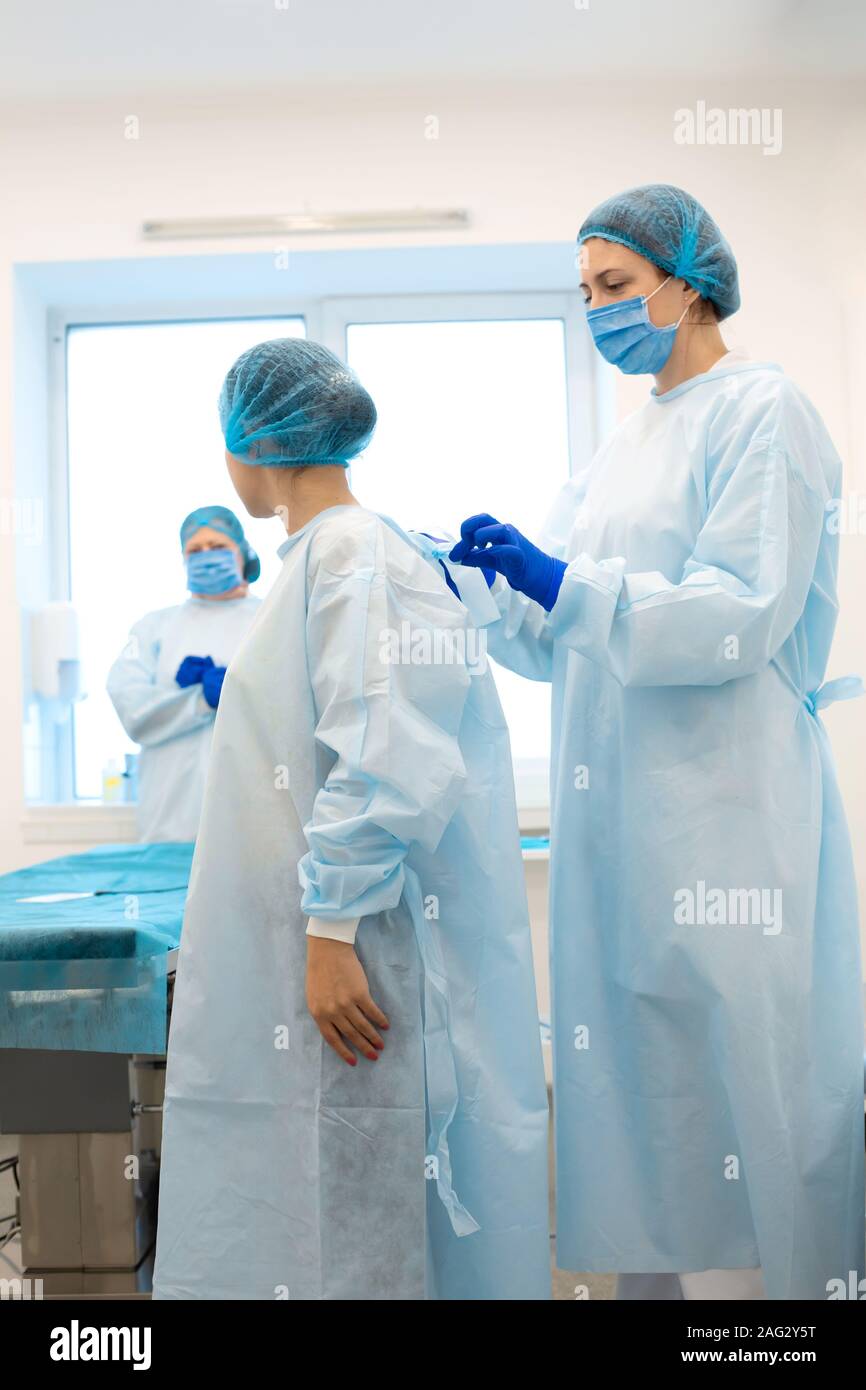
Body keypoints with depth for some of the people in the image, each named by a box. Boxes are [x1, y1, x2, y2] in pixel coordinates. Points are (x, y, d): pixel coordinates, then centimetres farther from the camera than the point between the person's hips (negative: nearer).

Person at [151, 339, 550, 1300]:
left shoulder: (357, 556, -15)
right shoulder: (317, 556, 15)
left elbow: (383, 762, -23)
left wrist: (332, 932, -22)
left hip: (351, 964, -9)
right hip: (289, 961, 9)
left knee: (363, 1201, 4)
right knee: (297, 1193, 17)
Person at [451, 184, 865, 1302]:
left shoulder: (759, 411, -3)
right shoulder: (620, 450, 18)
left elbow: (743, 618, -15)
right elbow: (564, 646, 18)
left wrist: (568, 586, -20)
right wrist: (486, 592, 2)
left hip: (722, 811, -7)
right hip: (617, 815, 8)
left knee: (726, 1079, -1)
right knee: (638, 1083, 13)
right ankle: (654, 1275, 26)